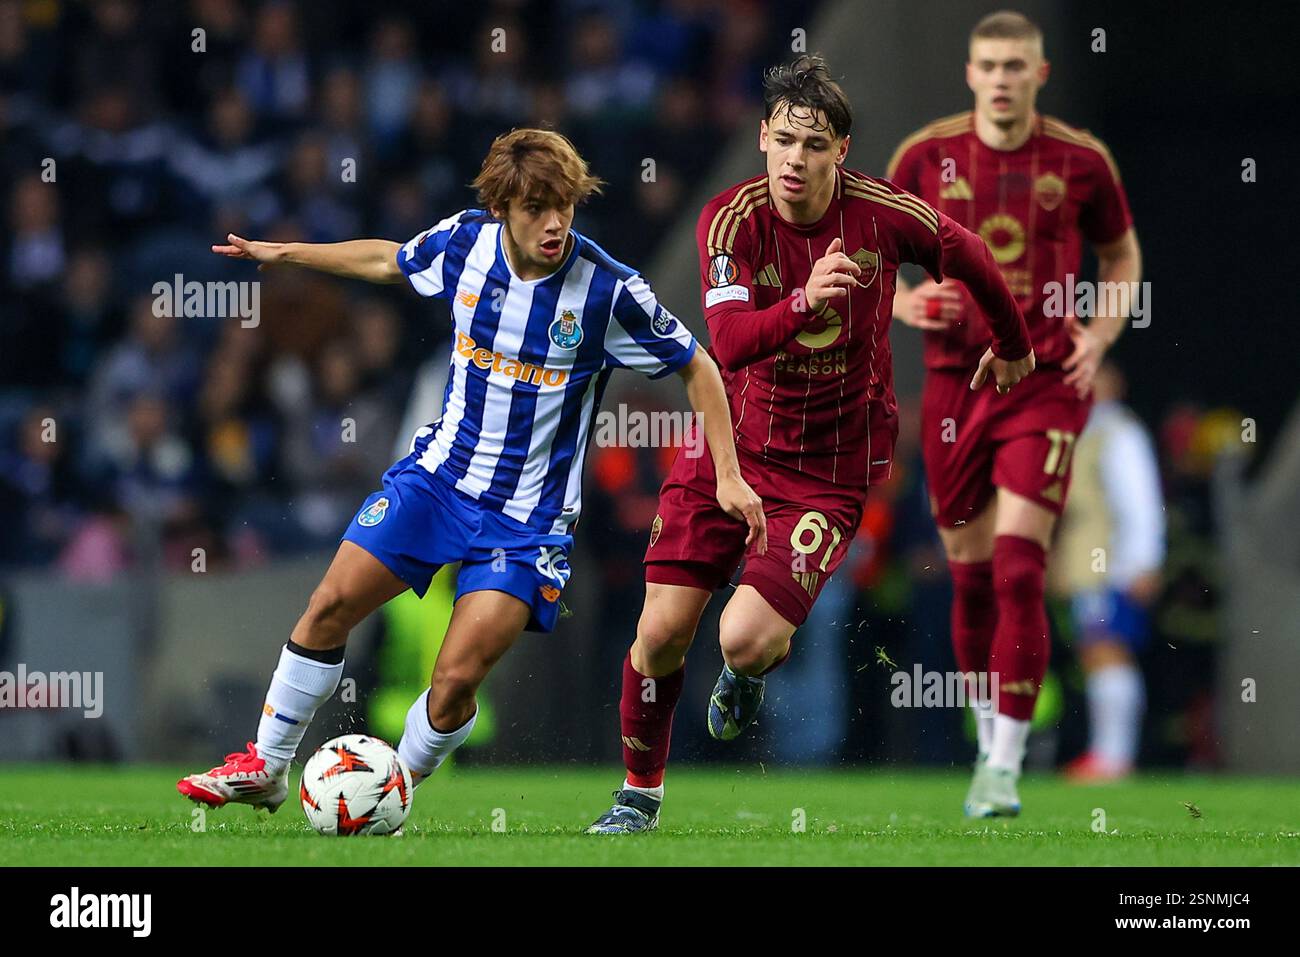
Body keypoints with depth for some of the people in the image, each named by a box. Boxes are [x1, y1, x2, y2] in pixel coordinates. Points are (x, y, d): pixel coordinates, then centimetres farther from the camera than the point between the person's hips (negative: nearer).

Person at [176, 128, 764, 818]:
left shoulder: (609, 290, -19)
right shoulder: (466, 243, -8)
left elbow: (696, 367, -6)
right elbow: (388, 260, 15)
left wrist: (728, 475, -8)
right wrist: (282, 253, 18)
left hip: (528, 518, -4)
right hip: (441, 471, 4)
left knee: (458, 677, -13)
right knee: (332, 605, -1)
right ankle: (264, 770, 17)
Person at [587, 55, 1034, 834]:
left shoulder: (882, 213, -14)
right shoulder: (732, 219, -14)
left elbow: (970, 257, 7)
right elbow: (731, 342, -28)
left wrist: (1013, 345, 24)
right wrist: (803, 302, -47)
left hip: (830, 467, -1)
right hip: (733, 441, 1)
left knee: (747, 641, -19)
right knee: (662, 631, -4)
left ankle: (748, 675, 21)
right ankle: (641, 791, 22)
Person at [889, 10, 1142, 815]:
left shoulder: (1081, 161, -2)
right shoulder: (926, 156, 0)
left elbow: (1123, 254, 13)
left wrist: (1101, 334, -3)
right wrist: (903, 303, -11)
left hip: (1047, 384, -2)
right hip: (955, 381, 2)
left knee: (1018, 573, -13)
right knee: (971, 575, 7)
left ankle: (1005, 769, -10)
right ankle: (991, 737, 27)